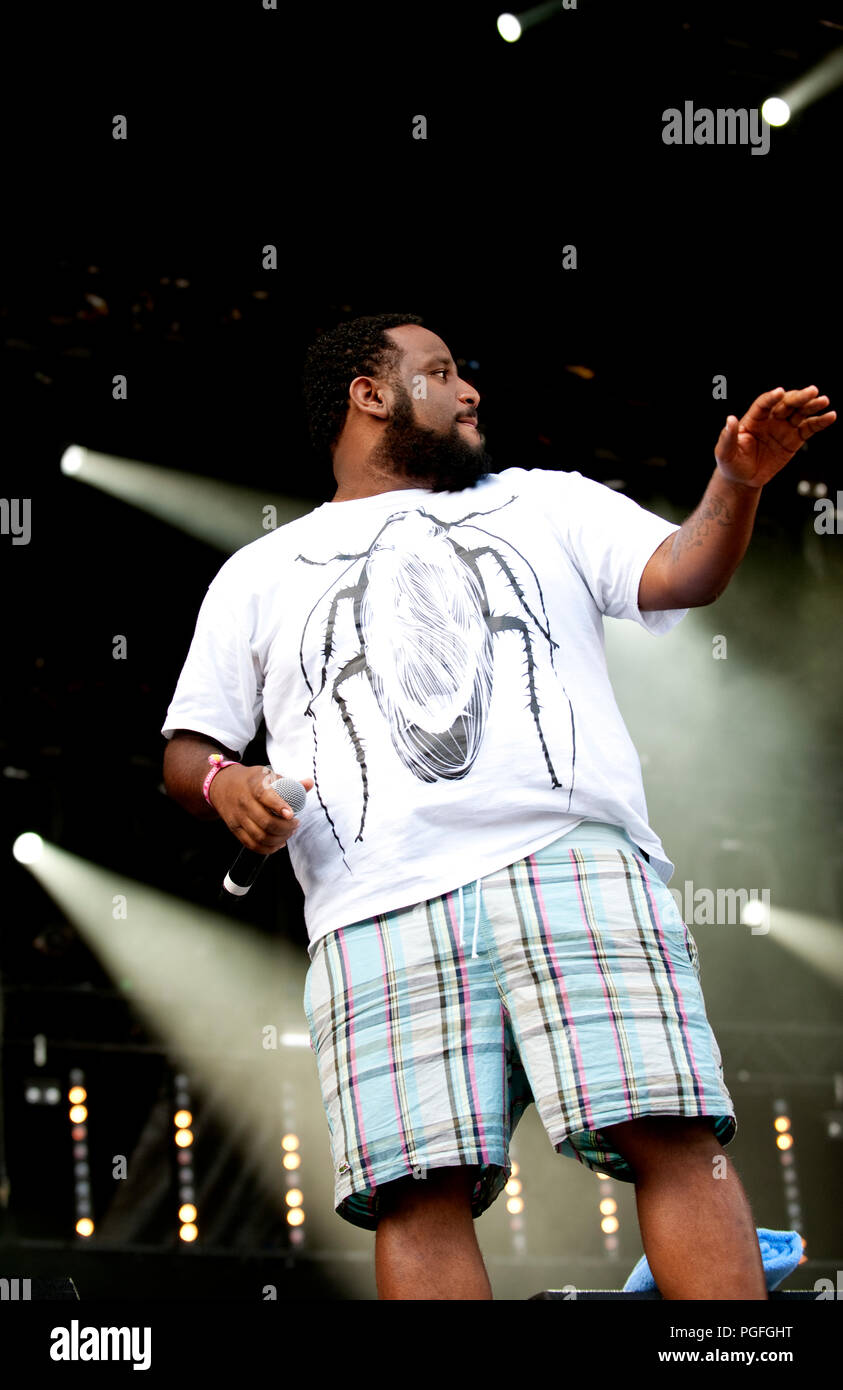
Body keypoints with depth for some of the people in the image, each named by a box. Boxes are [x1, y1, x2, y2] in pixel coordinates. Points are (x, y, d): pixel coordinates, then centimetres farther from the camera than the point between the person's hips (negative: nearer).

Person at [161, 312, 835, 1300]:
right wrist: (224, 783, 1)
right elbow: (186, 749, 24)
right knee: (418, 1191, -15)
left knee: (671, 1137, -17)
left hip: (572, 858, 0)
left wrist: (737, 481, -7)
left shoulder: (544, 503, 28)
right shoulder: (259, 575, 27)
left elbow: (681, 574, 13)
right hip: (379, 911, 0)